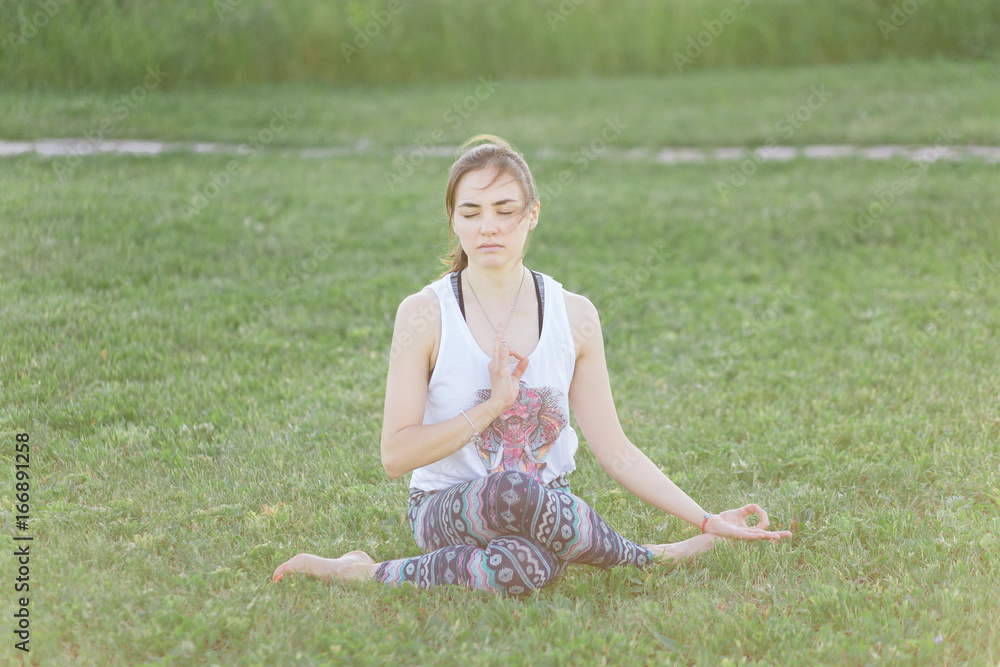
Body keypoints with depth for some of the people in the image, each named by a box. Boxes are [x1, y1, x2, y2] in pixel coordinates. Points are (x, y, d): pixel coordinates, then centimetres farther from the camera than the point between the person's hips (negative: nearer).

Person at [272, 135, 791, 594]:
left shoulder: (574, 317, 2)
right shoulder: (424, 315, -6)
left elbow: (614, 450, 4)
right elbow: (395, 456, -8)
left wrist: (705, 520, -1)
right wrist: (492, 406, -15)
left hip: (544, 512, 2)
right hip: (446, 508, -2)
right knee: (513, 492, -38)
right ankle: (652, 557, -15)